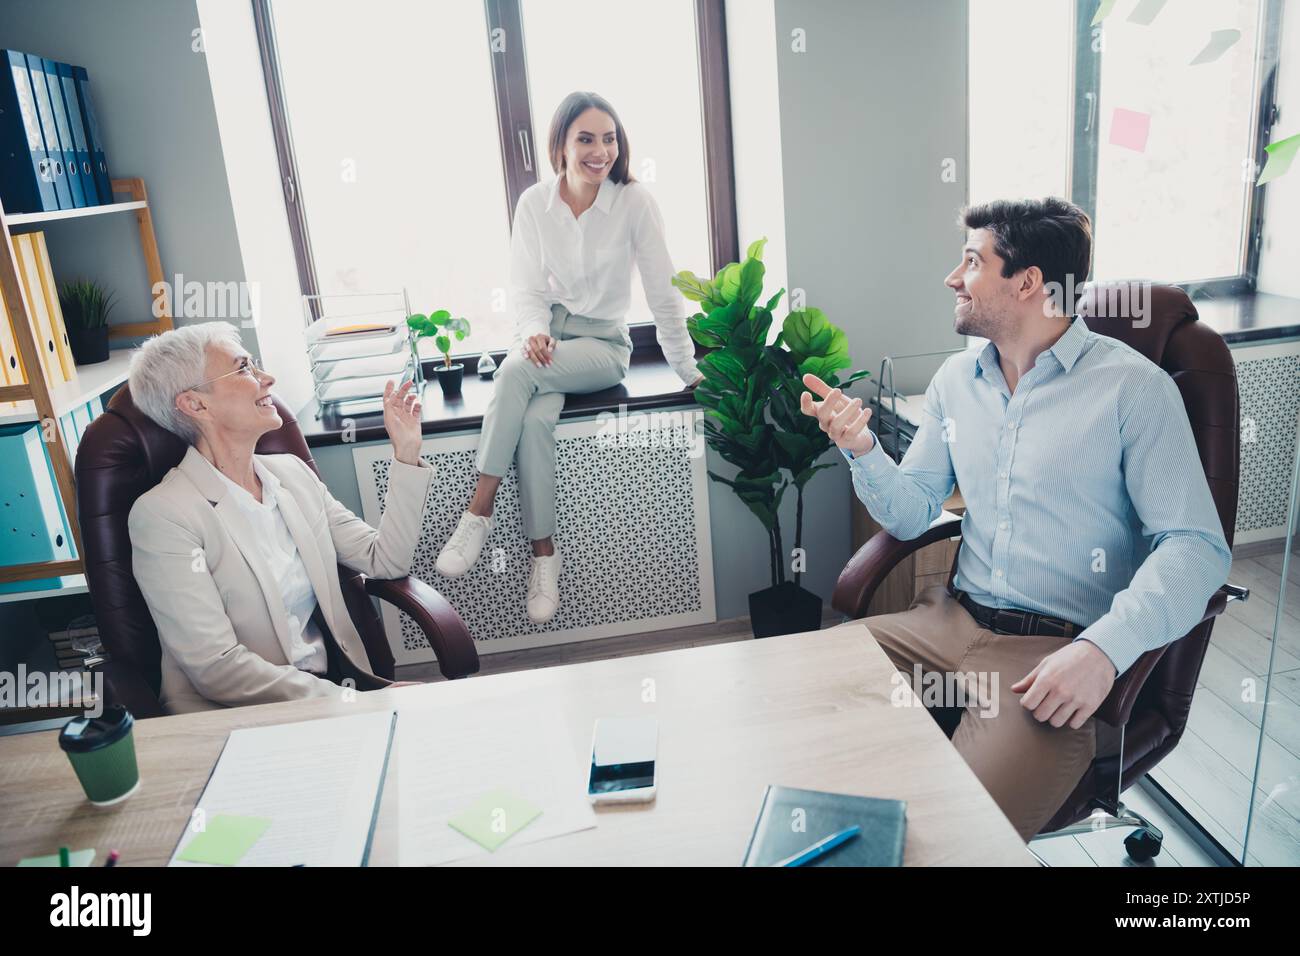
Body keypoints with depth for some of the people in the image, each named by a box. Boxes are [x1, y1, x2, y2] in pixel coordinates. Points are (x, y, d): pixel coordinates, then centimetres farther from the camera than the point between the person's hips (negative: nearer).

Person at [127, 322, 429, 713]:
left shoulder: (292, 472, 10)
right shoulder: (161, 515, -10)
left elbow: (385, 561, 8)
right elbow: (216, 667, -16)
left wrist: (406, 450, 3)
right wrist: (348, 704, -21)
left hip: (341, 677, 6)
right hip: (244, 715, -6)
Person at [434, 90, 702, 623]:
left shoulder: (635, 203, -6)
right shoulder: (534, 203, 1)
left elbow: (662, 293, -4)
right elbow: (526, 287, 0)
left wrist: (687, 368, 0)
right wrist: (534, 332, -22)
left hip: (603, 345, -2)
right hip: (547, 336, 2)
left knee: (517, 369, -33)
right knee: (535, 418, -32)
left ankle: (478, 514, -26)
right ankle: (543, 554, -22)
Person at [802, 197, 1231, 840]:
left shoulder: (1132, 387, -6)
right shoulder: (956, 378, 12)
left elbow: (1196, 546, -11)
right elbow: (911, 515, 11)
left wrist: (1104, 648, -25)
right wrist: (862, 449, -8)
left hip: (1063, 649, -5)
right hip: (954, 621, 6)